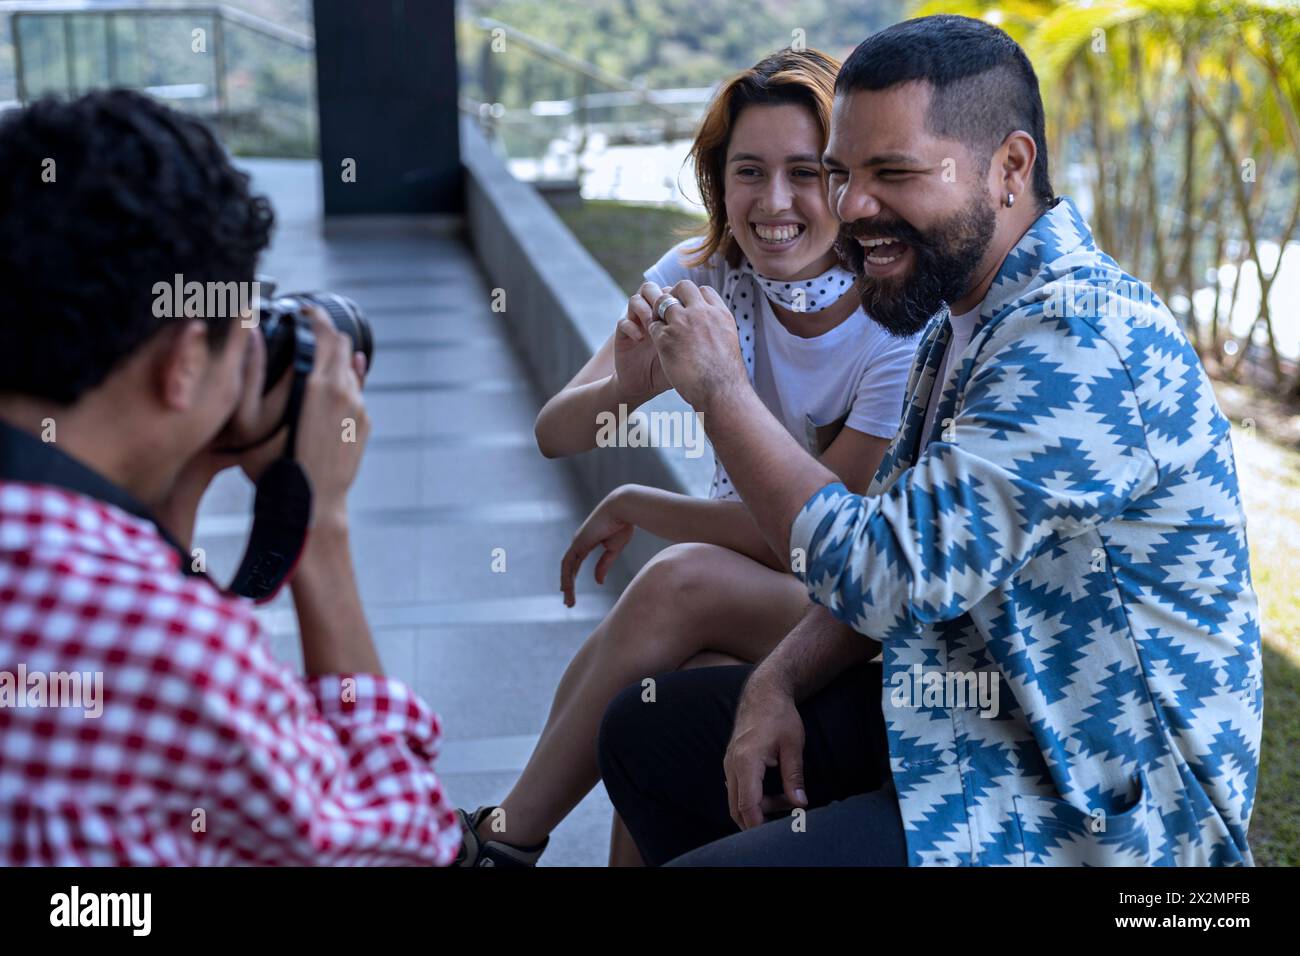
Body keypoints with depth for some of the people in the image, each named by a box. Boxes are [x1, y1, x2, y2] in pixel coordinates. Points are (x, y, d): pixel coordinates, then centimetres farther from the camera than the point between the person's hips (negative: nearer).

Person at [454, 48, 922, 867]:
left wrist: (635, 507, -10)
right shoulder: (703, 276, -5)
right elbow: (555, 435, -12)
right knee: (669, 698, -29)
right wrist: (627, 387, -35)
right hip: (747, 592, 4)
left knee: (682, 580, -29)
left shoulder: (904, 326, -19)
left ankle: (506, 838, -14)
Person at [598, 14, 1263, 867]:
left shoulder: (1084, 341, -24)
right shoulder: (961, 327, 9)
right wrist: (778, 682, -2)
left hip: (1092, 808, -10)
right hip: (962, 710, 10)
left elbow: (888, 575, -27)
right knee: (647, 731, 13)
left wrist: (722, 391, -16)